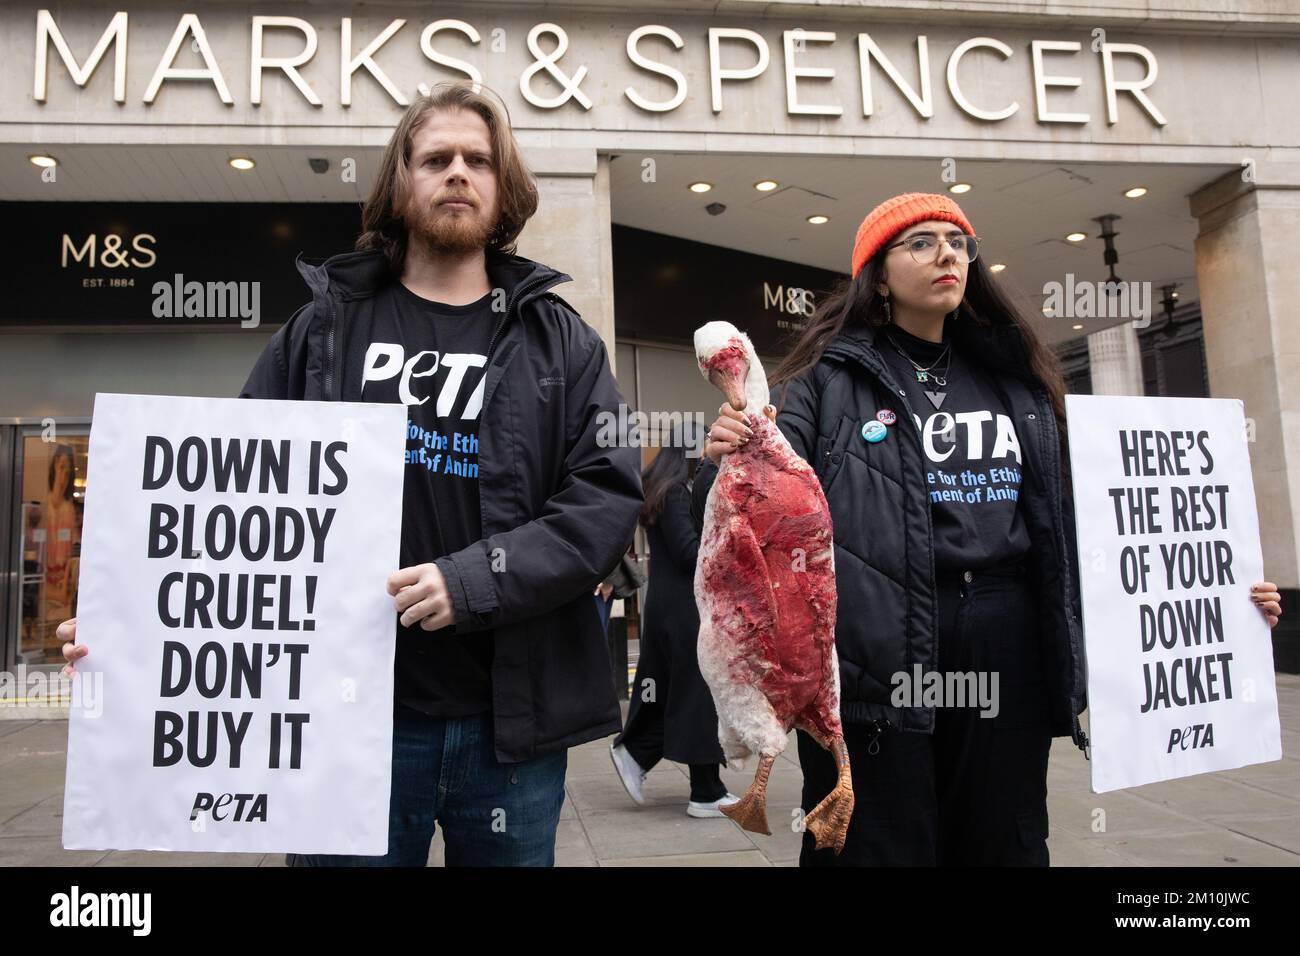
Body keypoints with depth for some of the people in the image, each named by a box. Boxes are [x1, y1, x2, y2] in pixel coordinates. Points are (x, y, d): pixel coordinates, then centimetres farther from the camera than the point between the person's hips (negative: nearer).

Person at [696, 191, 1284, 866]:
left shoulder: (1016, 379, 15)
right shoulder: (832, 377, 1)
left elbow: (1072, 511, 17)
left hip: (1007, 649, 5)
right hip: (877, 653, -4)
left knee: (1005, 846, 14)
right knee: (882, 845, 3)